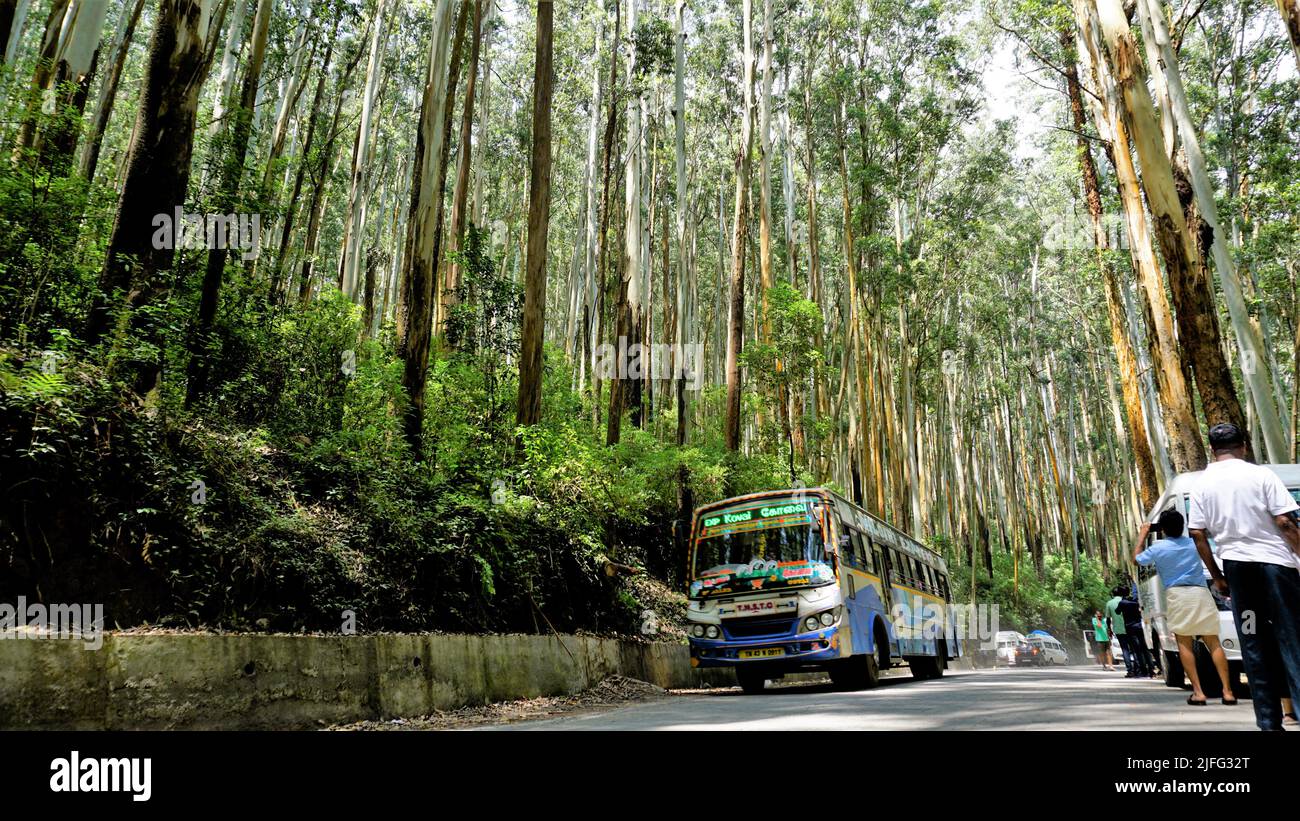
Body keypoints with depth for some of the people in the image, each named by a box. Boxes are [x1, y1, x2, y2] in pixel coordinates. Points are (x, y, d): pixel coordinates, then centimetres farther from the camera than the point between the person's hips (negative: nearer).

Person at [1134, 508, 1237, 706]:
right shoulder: (1193, 543, 8)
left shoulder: (1157, 548, -2)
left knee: (1184, 643, 2)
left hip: (1177, 595, -3)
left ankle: (1198, 692, -6)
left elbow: (1136, 559, 15)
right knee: (1213, 642, 6)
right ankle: (1227, 691, -1)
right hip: (1200, 593, 3)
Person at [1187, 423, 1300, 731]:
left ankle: (1268, 720, 10)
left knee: (1254, 643, 8)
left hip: (1236, 565, 3)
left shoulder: (1202, 484, 4)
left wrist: (1216, 575, 11)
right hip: (1274, 560, -3)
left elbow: (1198, 534, 3)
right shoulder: (1261, 475, -5)